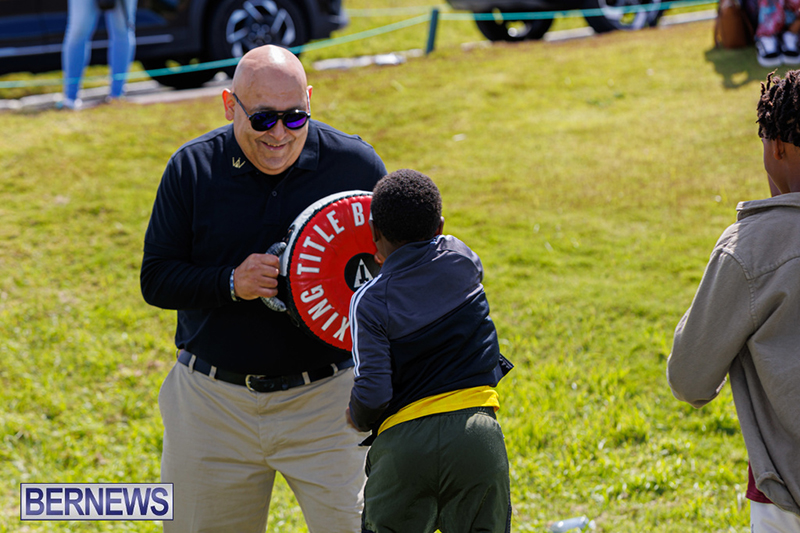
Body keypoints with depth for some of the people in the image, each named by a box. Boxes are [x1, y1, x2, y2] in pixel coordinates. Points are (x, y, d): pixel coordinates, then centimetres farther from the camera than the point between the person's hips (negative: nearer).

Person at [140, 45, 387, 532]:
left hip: (326, 400, -1)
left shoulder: (356, 164, -4)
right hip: (212, 402, 1)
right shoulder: (192, 168, -2)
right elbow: (156, 279, -1)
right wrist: (230, 283, -19)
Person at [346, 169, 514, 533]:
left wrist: (358, 418, 11)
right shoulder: (461, 260, 5)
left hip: (401, 440, -2)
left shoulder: (369, 301, -4)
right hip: (475, 434, 2)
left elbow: (373, 394, -11)